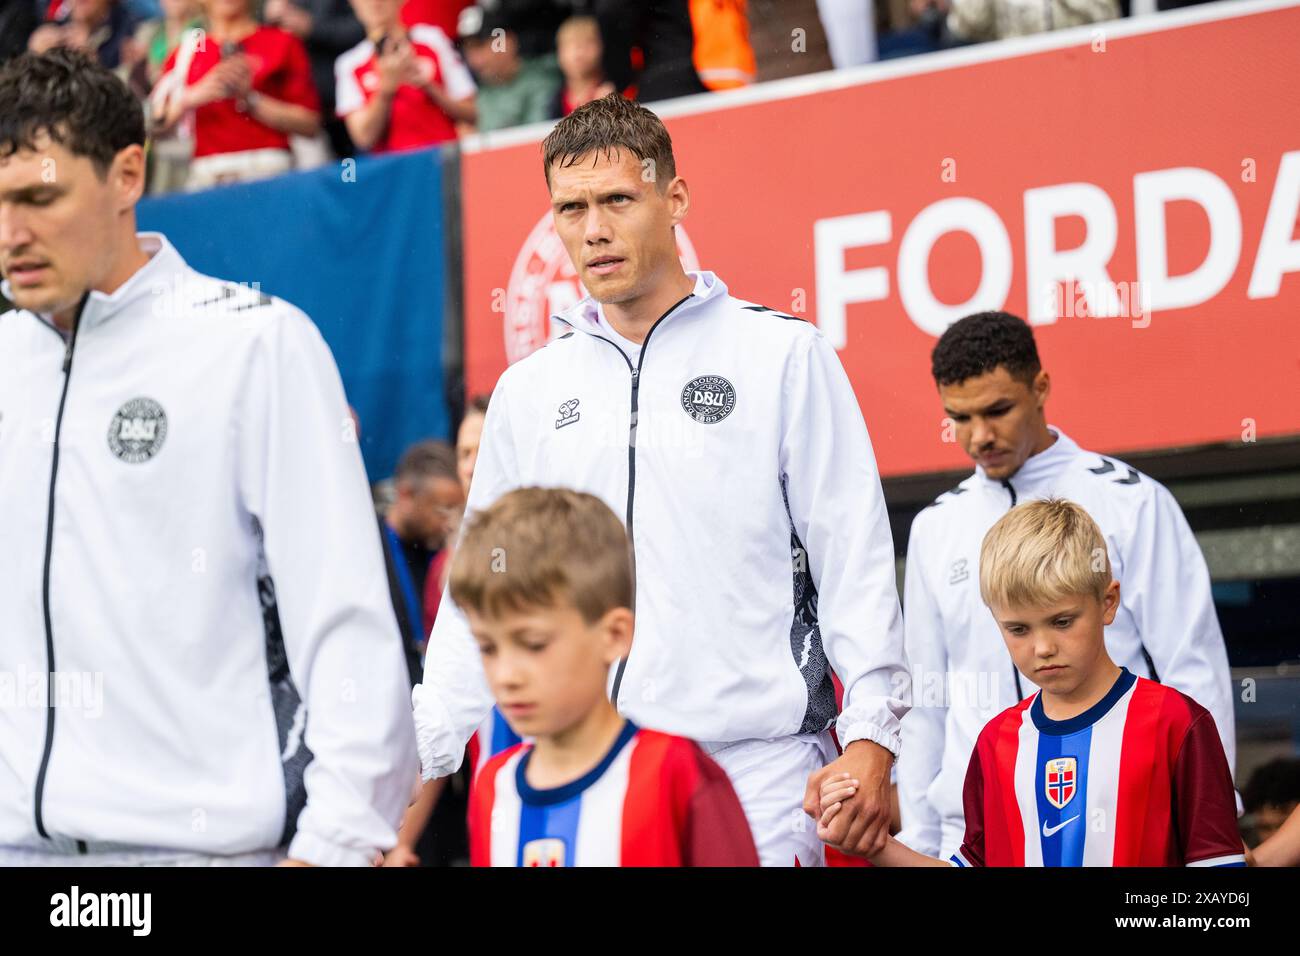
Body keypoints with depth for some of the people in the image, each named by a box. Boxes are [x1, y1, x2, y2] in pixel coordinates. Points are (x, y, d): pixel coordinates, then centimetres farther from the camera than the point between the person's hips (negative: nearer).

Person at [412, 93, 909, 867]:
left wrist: (871, 736, -10)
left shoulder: (784, 356, 3)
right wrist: (414, 761, 8)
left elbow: (855, 561, -1)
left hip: (759, 779, -3)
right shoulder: (528, 391, 13)